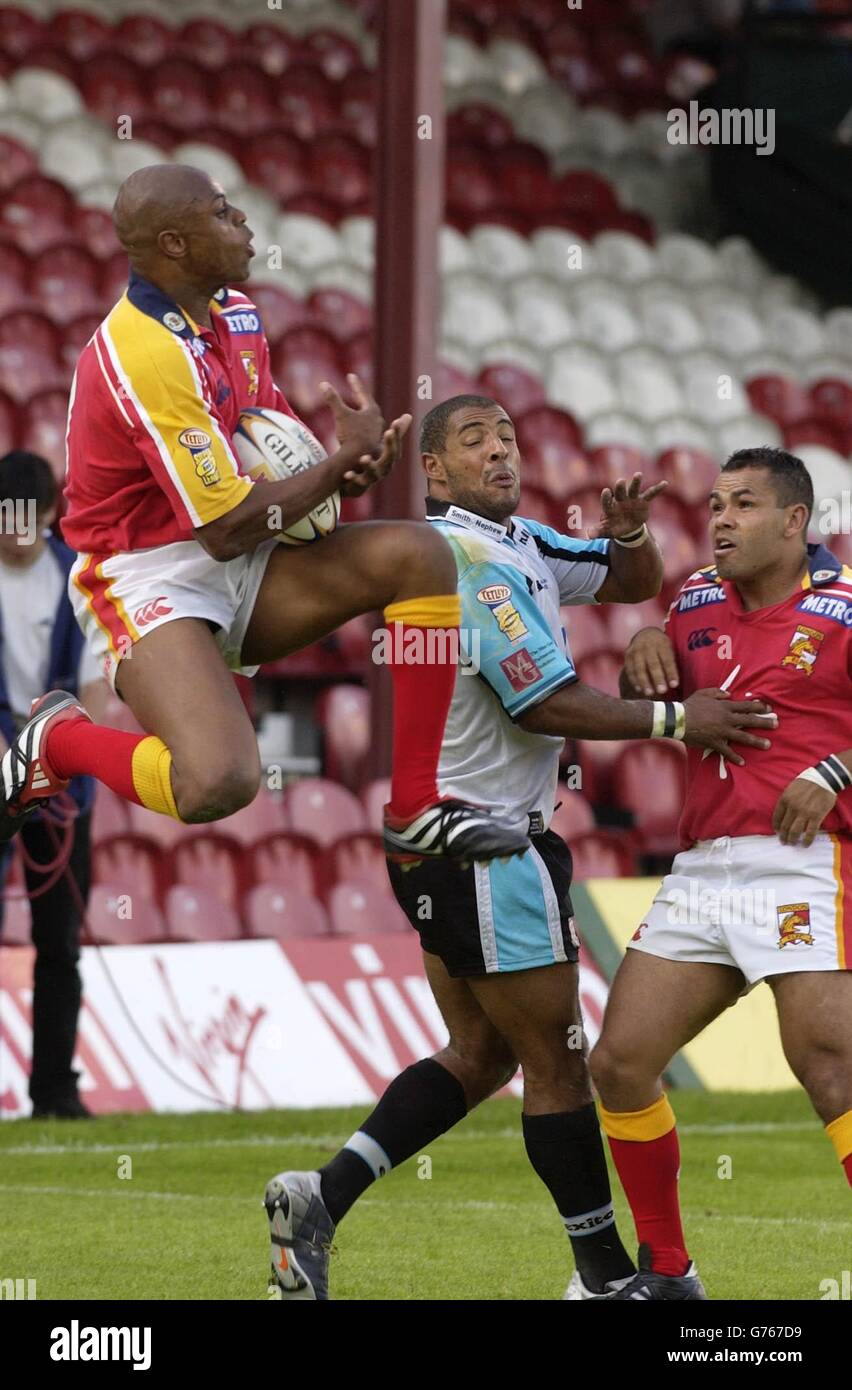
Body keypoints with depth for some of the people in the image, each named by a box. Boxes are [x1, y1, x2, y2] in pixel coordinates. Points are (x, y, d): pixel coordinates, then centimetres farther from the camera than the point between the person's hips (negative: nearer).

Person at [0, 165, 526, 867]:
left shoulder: (234, 314, 6)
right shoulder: (145, 355, -24)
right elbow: (228, 529, -22)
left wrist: (347, 466, -2)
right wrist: (346, 458, -11)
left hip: (238, 571, 9)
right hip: (149, 582, -9)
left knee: (419, 555, -9)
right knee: (217, 785, -32)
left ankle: (415, 809, -5)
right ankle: (58, 739, 1)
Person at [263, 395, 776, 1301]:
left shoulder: (519, 544, 12)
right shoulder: (474, 558, -17)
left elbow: (635, 583, 21)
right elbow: (545, 705, -19)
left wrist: (627, 531, -1)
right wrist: (675, 720, -13)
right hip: (485, 851, -10)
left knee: (479, 1056, 13)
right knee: (556, 1064, 0)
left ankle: (322, 1197, 4)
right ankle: (606, 1274, 10)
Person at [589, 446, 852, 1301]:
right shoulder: (698, 601, 17)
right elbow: (645, 711, 30)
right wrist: (643, 656, 9)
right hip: (701, 870, 7)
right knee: (619, 1063, 3)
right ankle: (666, 1274, 17)